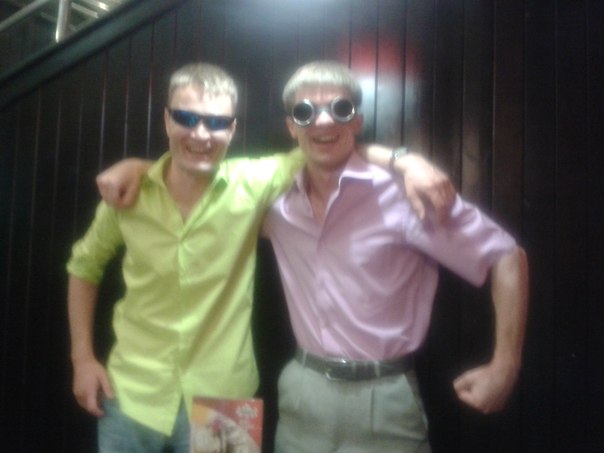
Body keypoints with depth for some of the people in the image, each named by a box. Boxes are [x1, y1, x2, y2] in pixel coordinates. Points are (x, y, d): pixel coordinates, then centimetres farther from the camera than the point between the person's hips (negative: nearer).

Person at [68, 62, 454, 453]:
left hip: (220, 400, -1)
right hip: (132, 395, 2)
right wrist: (83, 358, 4)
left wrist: (403, 160, -24)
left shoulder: (253, 184, -11)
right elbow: (86, 265, 8)